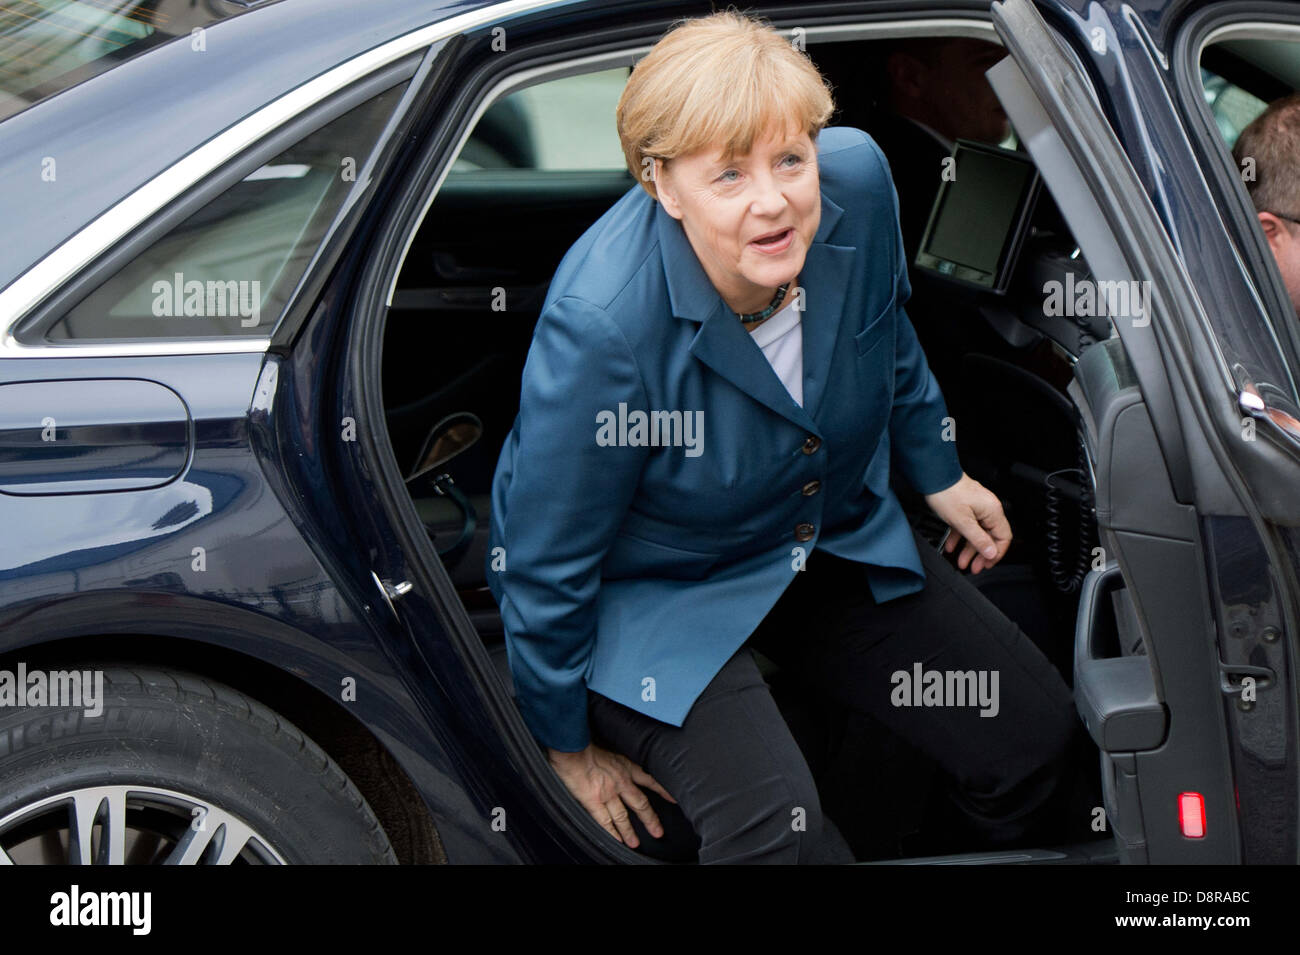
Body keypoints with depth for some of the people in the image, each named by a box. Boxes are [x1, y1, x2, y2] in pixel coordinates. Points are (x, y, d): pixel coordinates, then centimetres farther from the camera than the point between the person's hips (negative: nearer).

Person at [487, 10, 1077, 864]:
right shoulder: (601, 321, -36)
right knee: (777, 831, -28)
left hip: (836, 539, 6)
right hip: (655, 595, -6)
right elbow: (547, 564, -21)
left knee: (1035, 730, 1)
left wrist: (940, 476, 17)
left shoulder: (857, 180, -19)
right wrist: (568, 747, -9)